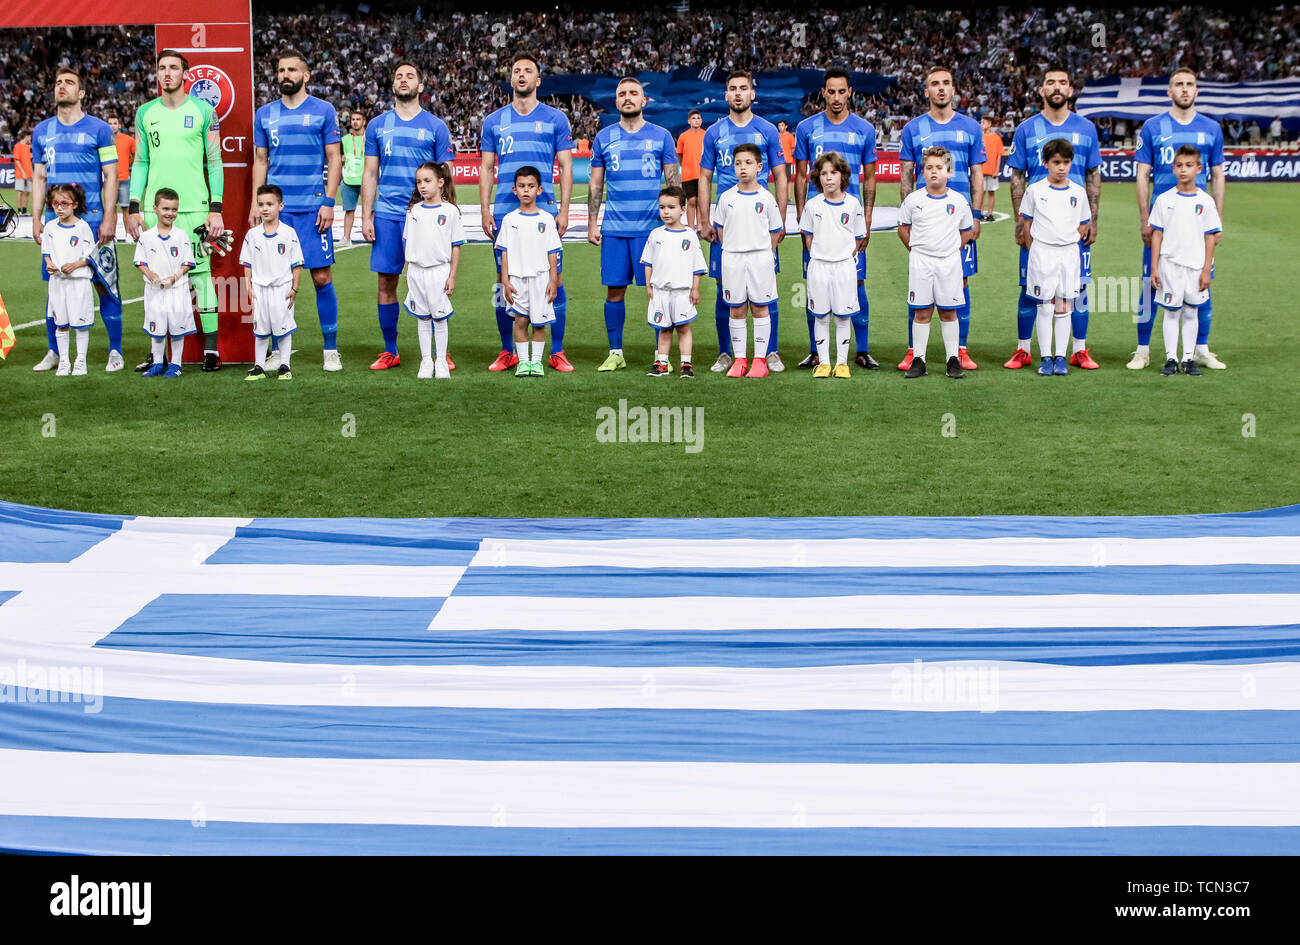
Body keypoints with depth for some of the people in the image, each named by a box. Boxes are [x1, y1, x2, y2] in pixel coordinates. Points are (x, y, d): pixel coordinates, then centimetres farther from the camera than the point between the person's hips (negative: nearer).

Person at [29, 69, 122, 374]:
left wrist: (109, 219, -9)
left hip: (93, 220, -3)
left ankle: (115, 352, 8)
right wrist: (36, 219, 9)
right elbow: (39, 179, 16)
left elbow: (111, 177, -1)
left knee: (104, 285, -3)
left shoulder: (98, 129, 0)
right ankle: (53, 352, 16)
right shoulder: (42, 131, 12)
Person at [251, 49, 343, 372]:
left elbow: (334, 159, 2)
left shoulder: (323, 111, 3)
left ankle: (331, 350, 6)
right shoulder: (265, 114, 11)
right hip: (277, 207, 3)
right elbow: (260, 162, 15)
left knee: (322, 277, -3)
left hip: (313, 208, -2)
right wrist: (255, 205, 7)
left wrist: (329, 202, -7)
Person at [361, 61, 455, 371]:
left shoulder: (435, 126, 5)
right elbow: (370, 174, 12)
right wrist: (366, 216, 4)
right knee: (386, 282, 3)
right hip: (387, 216, 2)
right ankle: (390, 352, 13)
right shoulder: (378, 125, 10)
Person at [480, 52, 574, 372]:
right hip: (505, 211, 2)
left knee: (553, 278, -4)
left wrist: (563, 211, -3)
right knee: (505, 280, 3)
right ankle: (507, 353, 12)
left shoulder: (555, 118, 7)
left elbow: (566, 167, 5)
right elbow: (486, 168, 13)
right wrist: (485, 209, 3)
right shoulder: (494, 121, 12)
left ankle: (557, 352, 3)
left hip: (545, 211, -2)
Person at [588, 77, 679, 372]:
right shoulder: (604, 137, 9)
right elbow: (595, 184, 12)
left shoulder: (661, 136, 5)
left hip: (652, 226, -2)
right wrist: (592, 223, 5)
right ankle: (615, 353, 13)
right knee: (614, 290, 3)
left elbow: (674, 182, 7)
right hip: (614, 228, 2)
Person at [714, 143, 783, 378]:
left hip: (760, 257, -1)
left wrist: (765, 254, 5)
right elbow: (720, 227, 12)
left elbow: (775, 231, 6)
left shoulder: (765, 198, -1)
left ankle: (760, 360, 7)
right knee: (736, 310, 4)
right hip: (732, 258, 2)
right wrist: (731, 249, 8)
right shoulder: (726, 197, 3)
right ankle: (739, 360, 11)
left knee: (760, 308, 2)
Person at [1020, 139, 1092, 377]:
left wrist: (1069, 242, 2)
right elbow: (1026, 222, 5)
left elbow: (1084, 225, 13)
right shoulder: (1035, 190, 0)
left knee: (1064, 307, 4)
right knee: (1045, 308, 0)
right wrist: (1034, 250, 2)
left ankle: (1060, 357, 9)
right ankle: (1046, 357, 5)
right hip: (1042, 253, -2)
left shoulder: (1078, 192, 5)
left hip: (1069, 253, 2)